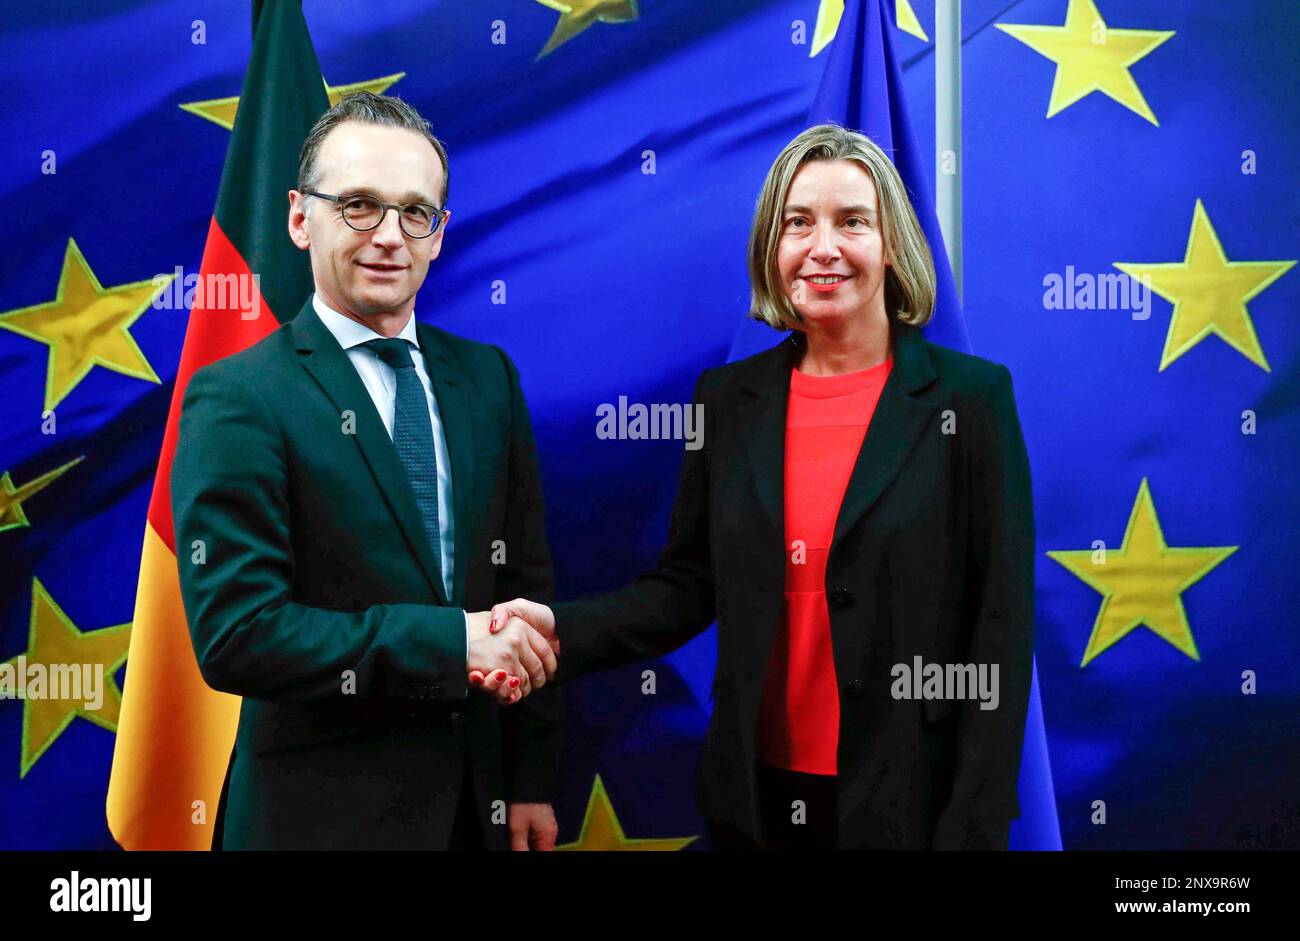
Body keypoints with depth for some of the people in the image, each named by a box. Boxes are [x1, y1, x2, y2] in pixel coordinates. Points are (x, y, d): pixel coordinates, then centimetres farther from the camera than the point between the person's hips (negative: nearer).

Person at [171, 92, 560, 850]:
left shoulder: (488, 378, 4)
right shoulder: (238, 402, -12)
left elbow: (527, 586, 5)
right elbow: (235, 634, -18)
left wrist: (533, 782, 3)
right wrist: (452, 643, -21)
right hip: (327, 812, -4)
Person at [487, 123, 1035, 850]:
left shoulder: (970, 396, -7)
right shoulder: (730, 400, 3)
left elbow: (1002, 626, -8)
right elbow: (690, 585, 5)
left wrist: (974, 830, -11)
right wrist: (563, 629, -12)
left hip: (913, 799, -3)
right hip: (758, 793, 4)